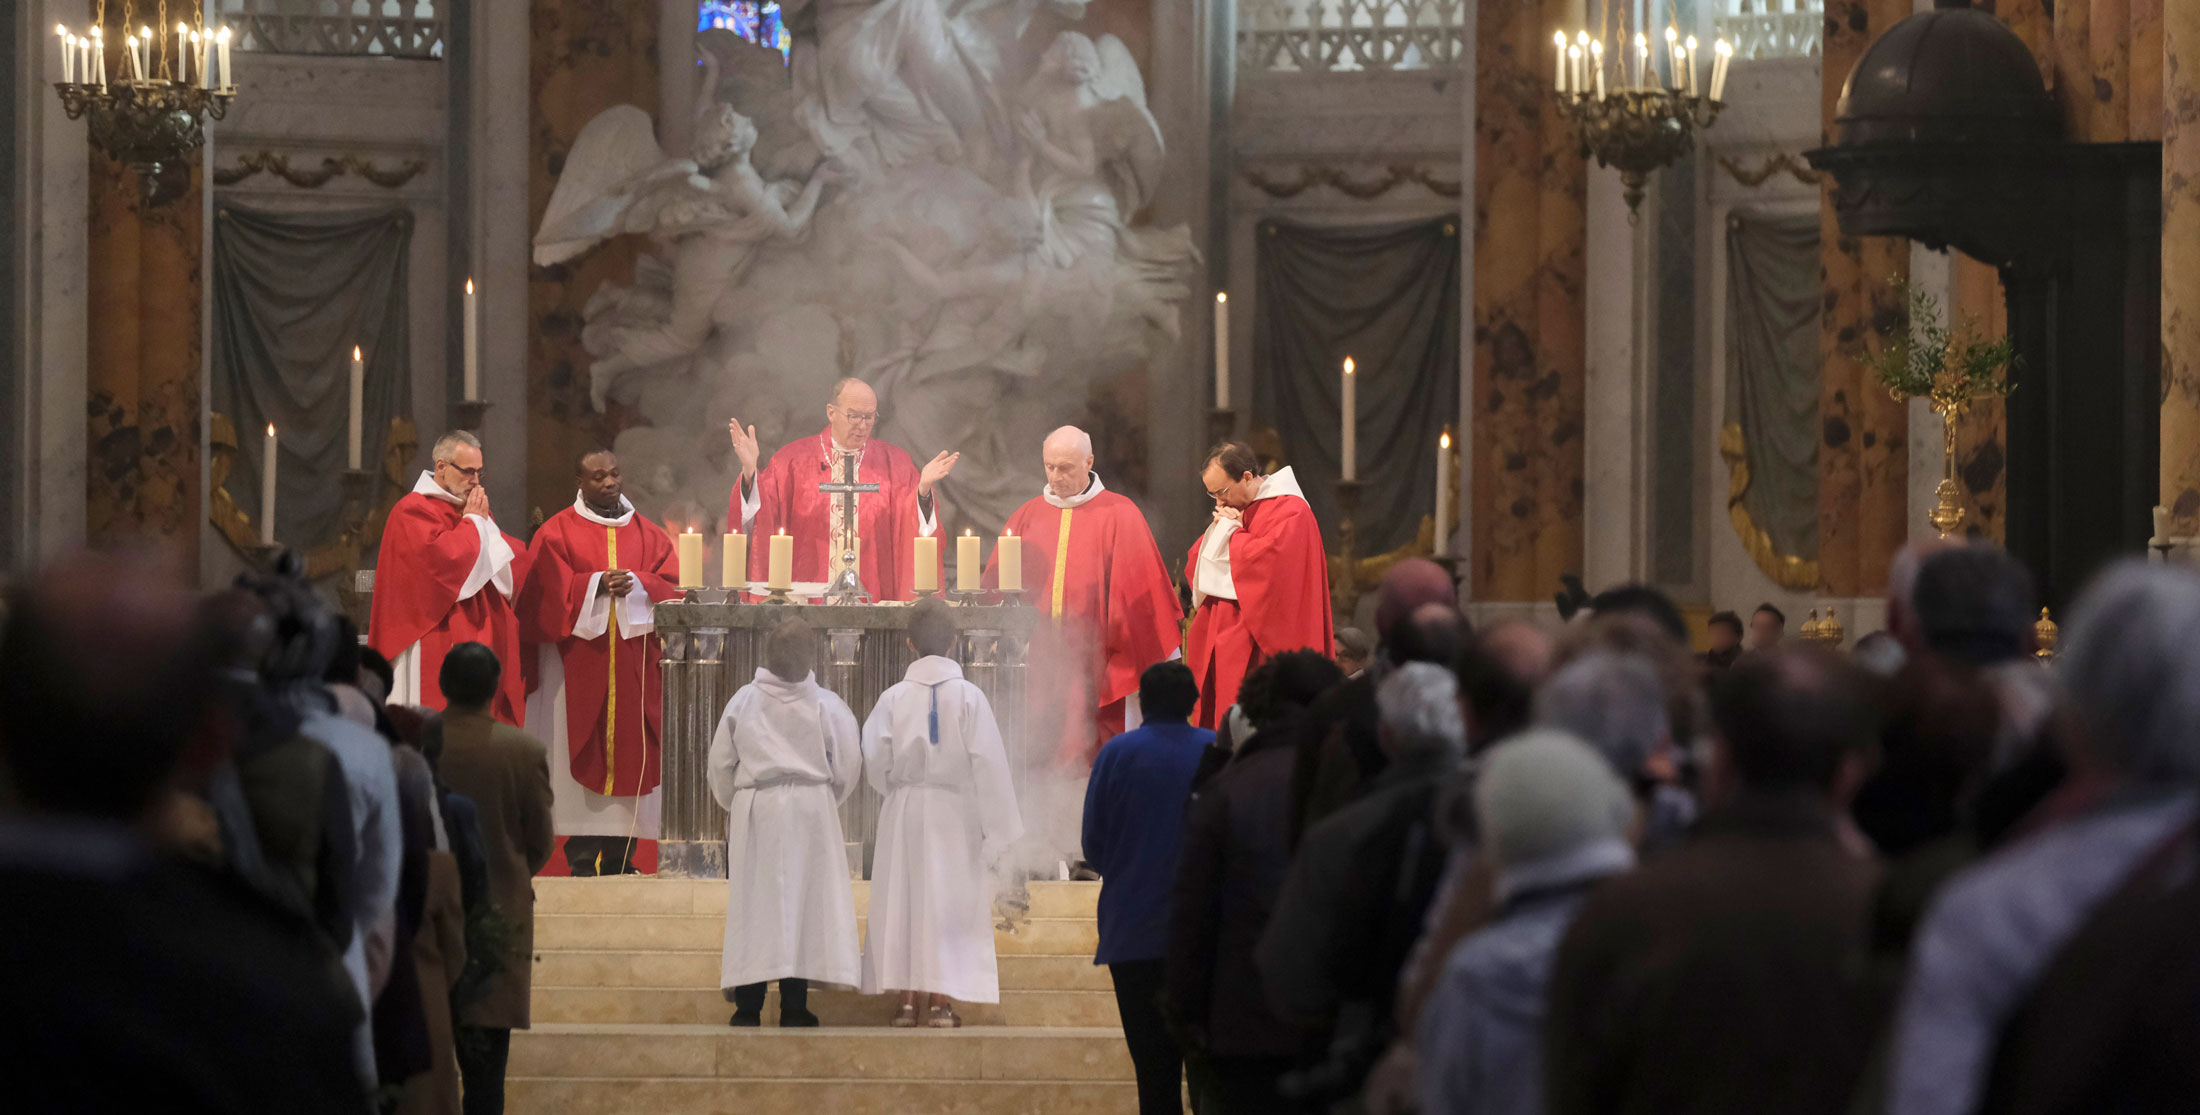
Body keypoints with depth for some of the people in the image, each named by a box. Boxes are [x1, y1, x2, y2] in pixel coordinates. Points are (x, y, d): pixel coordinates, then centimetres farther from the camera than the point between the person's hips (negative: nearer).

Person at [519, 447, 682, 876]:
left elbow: (671, 584, 3)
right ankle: (582, 854, -6)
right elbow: (554, 591, -5)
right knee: (582, 750, -7)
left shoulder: (648, 534, 14)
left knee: (629, 751, -1)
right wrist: (598, 584, -17)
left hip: (634, 660, 3)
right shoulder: (557, 533, 5)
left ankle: (620, 853, 2)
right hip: (578, 661, -3)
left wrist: (634, 584, -14)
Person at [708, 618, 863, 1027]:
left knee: (752, 905, 4)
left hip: (753, 811, 1)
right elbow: (848, 767, 1)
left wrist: (732, 804, 22)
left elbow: (720, 763, 6)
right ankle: (794, 1006, 0)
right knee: (803, 902, 2)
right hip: (811, 810, -1)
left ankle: (748, 1005, 1)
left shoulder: (744, 702, 0)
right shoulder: (827, 706, -4)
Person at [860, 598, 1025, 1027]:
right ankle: (941, 1001, -2)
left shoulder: (893, 698, -4)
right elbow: (987, 764, -8)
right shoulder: (968, 697, -7)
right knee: (949, 903, 3)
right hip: (954, 814, -1)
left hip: (904, 813, 1)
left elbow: (875, 764, -5)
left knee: (903, 902, 7)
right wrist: (996, 827, -3)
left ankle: (908, 1002, 4)